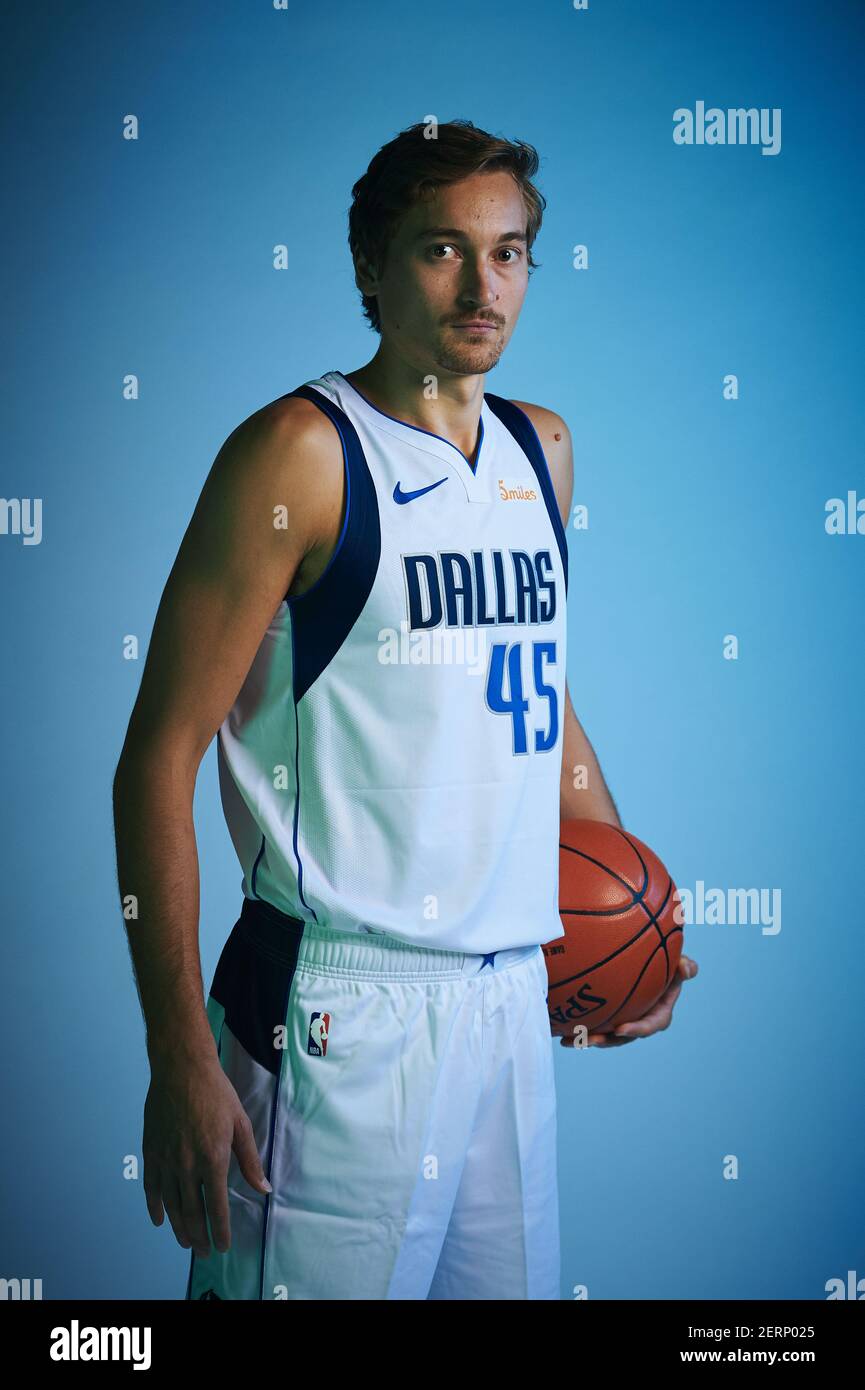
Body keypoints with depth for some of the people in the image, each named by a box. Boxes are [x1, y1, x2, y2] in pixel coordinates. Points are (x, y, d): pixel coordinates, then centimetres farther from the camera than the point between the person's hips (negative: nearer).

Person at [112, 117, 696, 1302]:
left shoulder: (542, 450, 11)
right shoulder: (303, 451, -9)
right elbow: (159, 760, -11)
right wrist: (181, 1059, -16)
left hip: (515, 994, 7)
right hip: (340, 1013, -6)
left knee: (516, 1282, 14)